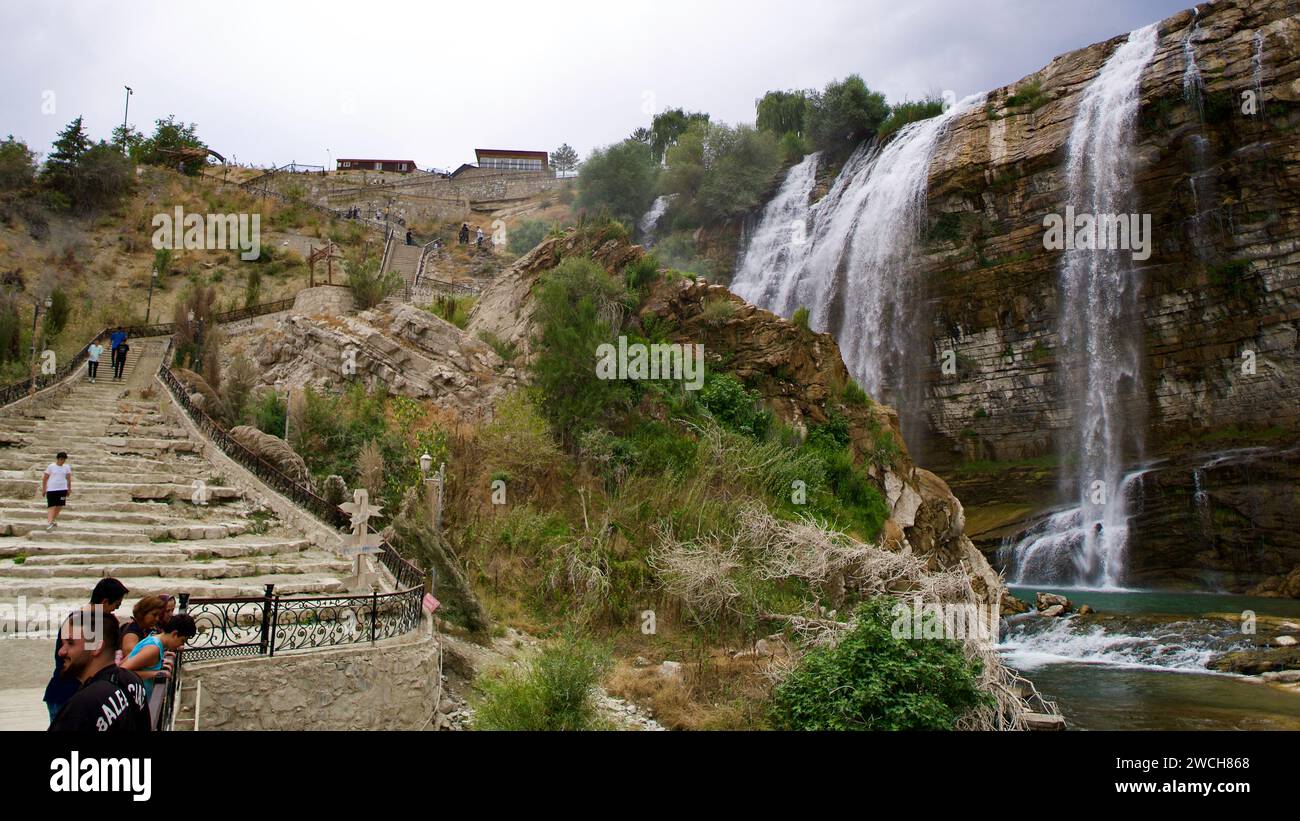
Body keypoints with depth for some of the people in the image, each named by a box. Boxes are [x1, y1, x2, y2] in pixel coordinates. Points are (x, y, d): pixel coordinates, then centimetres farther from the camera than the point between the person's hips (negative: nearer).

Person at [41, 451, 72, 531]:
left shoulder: (66, 467, 6)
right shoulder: (51, 466, -2)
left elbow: (68, 479, 12)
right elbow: (45, 478, 1)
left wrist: (69, 489, 11)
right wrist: (44, 489, 0)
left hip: (62, 489, 4)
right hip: (51, 489, -4)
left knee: (59, 506, 8)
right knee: (51, 506, -11)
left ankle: (52, 520, 26)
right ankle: (49, 522, -18)